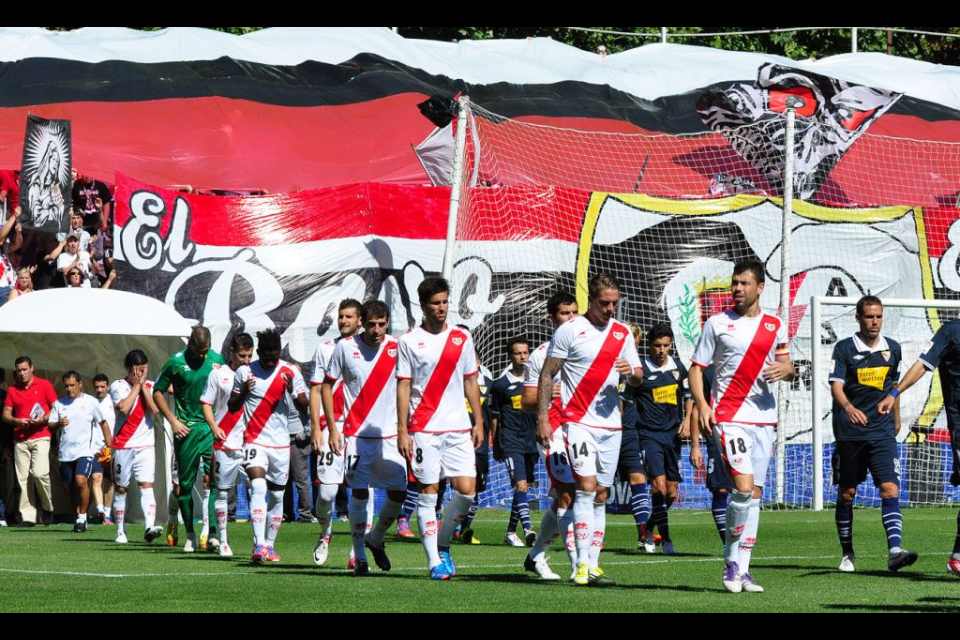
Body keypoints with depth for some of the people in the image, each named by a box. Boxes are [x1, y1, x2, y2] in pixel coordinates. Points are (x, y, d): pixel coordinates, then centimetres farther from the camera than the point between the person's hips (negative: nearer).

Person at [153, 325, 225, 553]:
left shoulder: (217, 360, 5)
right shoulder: (176, 362, -3)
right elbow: (158, 391, 6)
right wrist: (173, 420, -2)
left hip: (212, 427, 1)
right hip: (186, 429, -1)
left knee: (212, 479, -13)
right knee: (185, 483, 5)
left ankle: (211, 532, -16)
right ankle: (190, 534, 16)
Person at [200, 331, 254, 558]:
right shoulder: (218, 374, 3)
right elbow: (206, 404, 4)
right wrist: (214, 427, -11)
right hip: (225, 443, -1)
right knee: (222, 492, 4)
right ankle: (223, 541, 12)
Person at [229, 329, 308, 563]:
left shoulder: (290, 372, 1)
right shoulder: (245, 372, 0)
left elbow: (305, 405, -3)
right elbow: (232, 407, 7)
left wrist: (292, 390, -23)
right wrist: (243, 392, -14)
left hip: (281, 443, 2)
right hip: (254, 441, -2)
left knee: (277, 495, 8)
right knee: (258, 486, -21)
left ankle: (269, 544, 22)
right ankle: (259, 545, -29)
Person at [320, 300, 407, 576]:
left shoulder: (396, 349, 0)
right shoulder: (346, 347, -4)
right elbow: (327, 385, 5)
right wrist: (332, 429, -1)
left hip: (390, 435, 2)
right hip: (357, 435, -2)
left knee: (398, 493, -2)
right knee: (359, 493, -6)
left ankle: (376, 539, 24)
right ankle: (359, 557, 5)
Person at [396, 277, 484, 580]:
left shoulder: (462, 338, 10)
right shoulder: (409, 341, 1)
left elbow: (470, 382, 15)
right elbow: (403, 387, -1)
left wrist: (479, 422, 8)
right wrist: (402, 431, -6)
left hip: (459, 429, 3)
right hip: (424, 428, -3)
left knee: (466, 490, -5)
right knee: (428, 494, -1)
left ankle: (442, 543, 17)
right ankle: (435, 561, 3)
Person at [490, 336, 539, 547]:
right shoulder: (500, 384, -2)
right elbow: (494, 416, 5)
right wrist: (495, 445, 6)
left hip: (531, 440, 5)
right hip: (510, 441, -5)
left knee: (524, 488, 8)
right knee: (520, 485, -17)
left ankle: (510, 531, 18)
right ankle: (528, 530, -26)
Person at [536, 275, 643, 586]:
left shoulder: (623, 333, 11)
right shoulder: (570, 330, -4)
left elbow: (638, 378, 15)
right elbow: (547, 375, -2)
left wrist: (631, 371, -10)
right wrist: (542, 418, -8)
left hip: (611, 425, 5)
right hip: (578, 422, -5)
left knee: (601, 495, 7)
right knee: (586, 487, -17)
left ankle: (593, 565, 11)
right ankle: (582, 565, -18)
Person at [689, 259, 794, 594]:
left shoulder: (774, 326, 10)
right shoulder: (717, 323, 1)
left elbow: (788, 365, 18)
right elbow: (697, 368, 3)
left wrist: (784, 369, -6)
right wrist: (701, 404, -12)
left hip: (764, 418, 4)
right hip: (728, 416, -4)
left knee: (754, 494, 6)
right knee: (744, 488, -18)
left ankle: (740, 569, 11)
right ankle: (731, 562, -3)